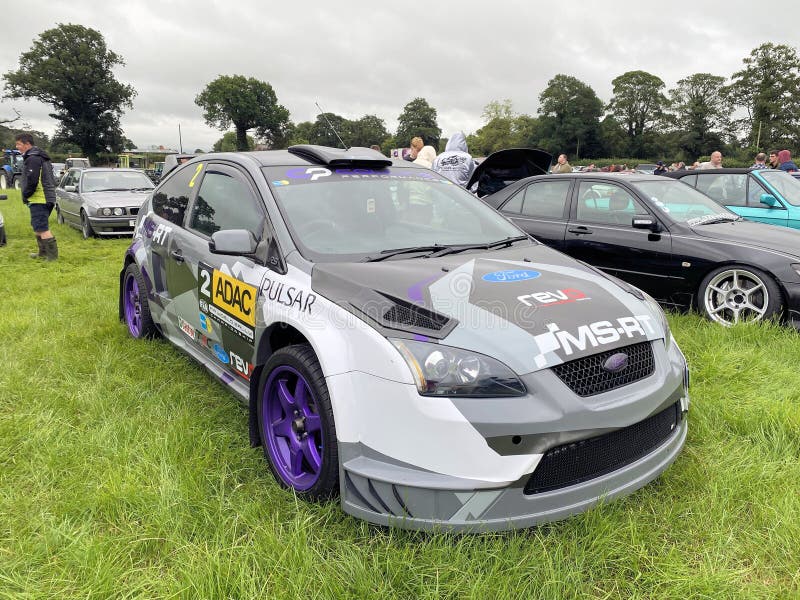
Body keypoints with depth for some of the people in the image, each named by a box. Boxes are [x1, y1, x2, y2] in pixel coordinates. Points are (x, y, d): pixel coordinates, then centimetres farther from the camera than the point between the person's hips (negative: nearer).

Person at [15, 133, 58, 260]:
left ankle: (52, 254, -10)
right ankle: (43, 253, 27)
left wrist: (25, 196, -7)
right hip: (47, 198, 11)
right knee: (38, 226, 20)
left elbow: (31, 181, -22)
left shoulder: (32, 159, -14)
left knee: (42, 228, -10)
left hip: (39, 199, -11)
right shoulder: (41, 157, 18)